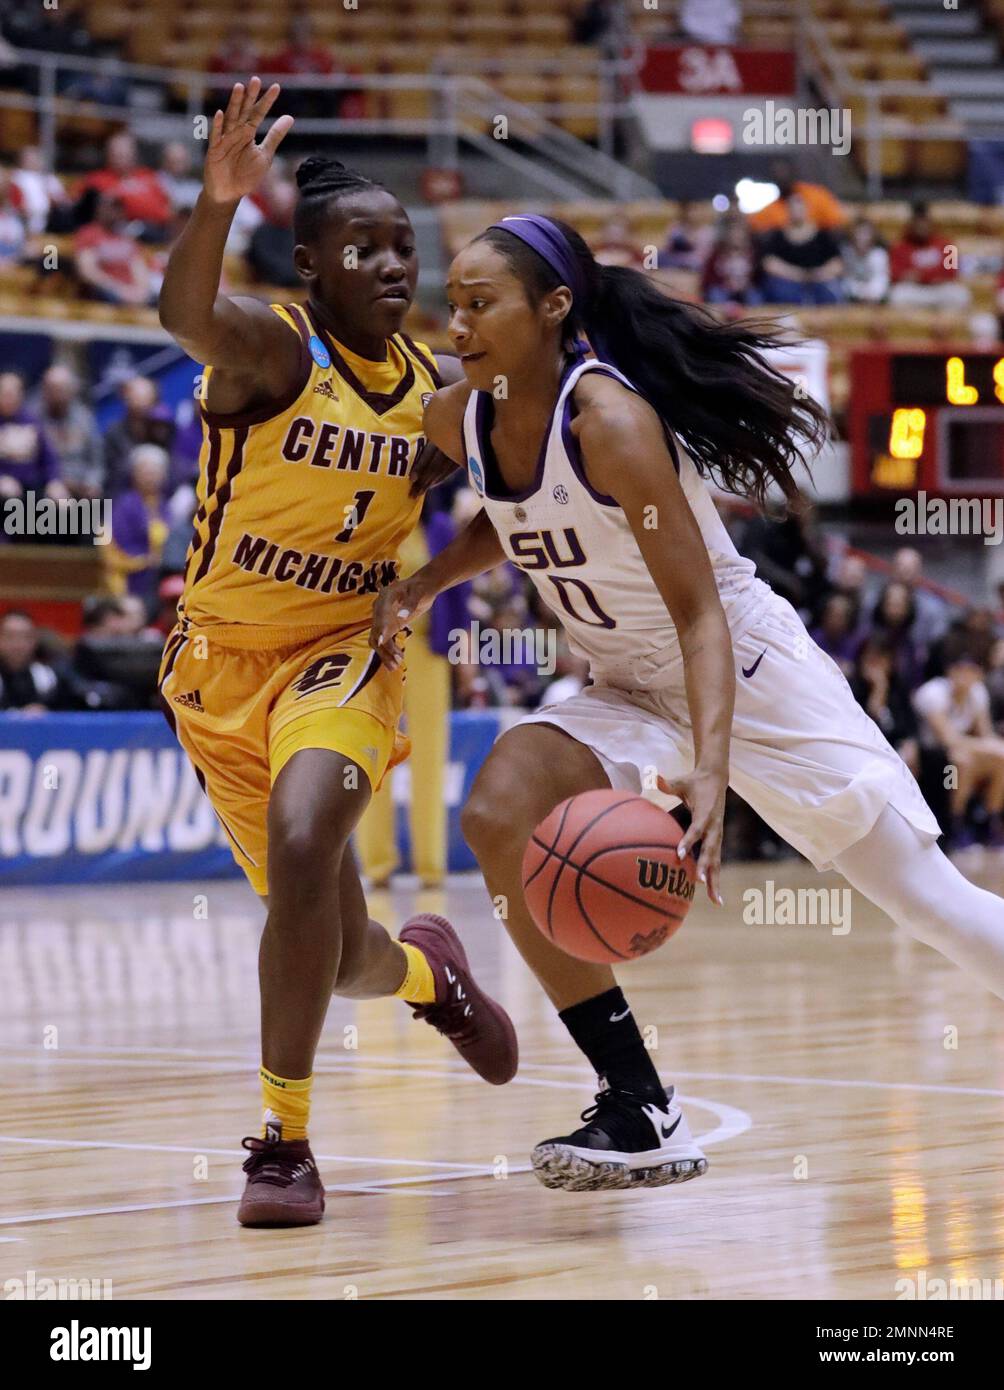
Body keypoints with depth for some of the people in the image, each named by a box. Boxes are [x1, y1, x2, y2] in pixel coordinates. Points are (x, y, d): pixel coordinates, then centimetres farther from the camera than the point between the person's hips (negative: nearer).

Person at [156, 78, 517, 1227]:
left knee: (302, 842, -30)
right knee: (337, 959, 6)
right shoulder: (272, 348, -17)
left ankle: (286, 1139, -19)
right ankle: (426, 969, 46)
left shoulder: (438, 388, -2)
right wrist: (216, 203, -60)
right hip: (223, 658, -1)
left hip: (344, 649, 1)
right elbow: (185, 312, -41)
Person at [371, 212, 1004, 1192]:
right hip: (632, 695, 7)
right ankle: (640, 1116, -15)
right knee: (499, 817, -18)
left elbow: (698, 613, -29)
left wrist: (710, 770, -41)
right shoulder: (458, 422, -6)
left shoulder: (609, 420, -27)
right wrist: (420, 585, -1)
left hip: (748, 671, -7)